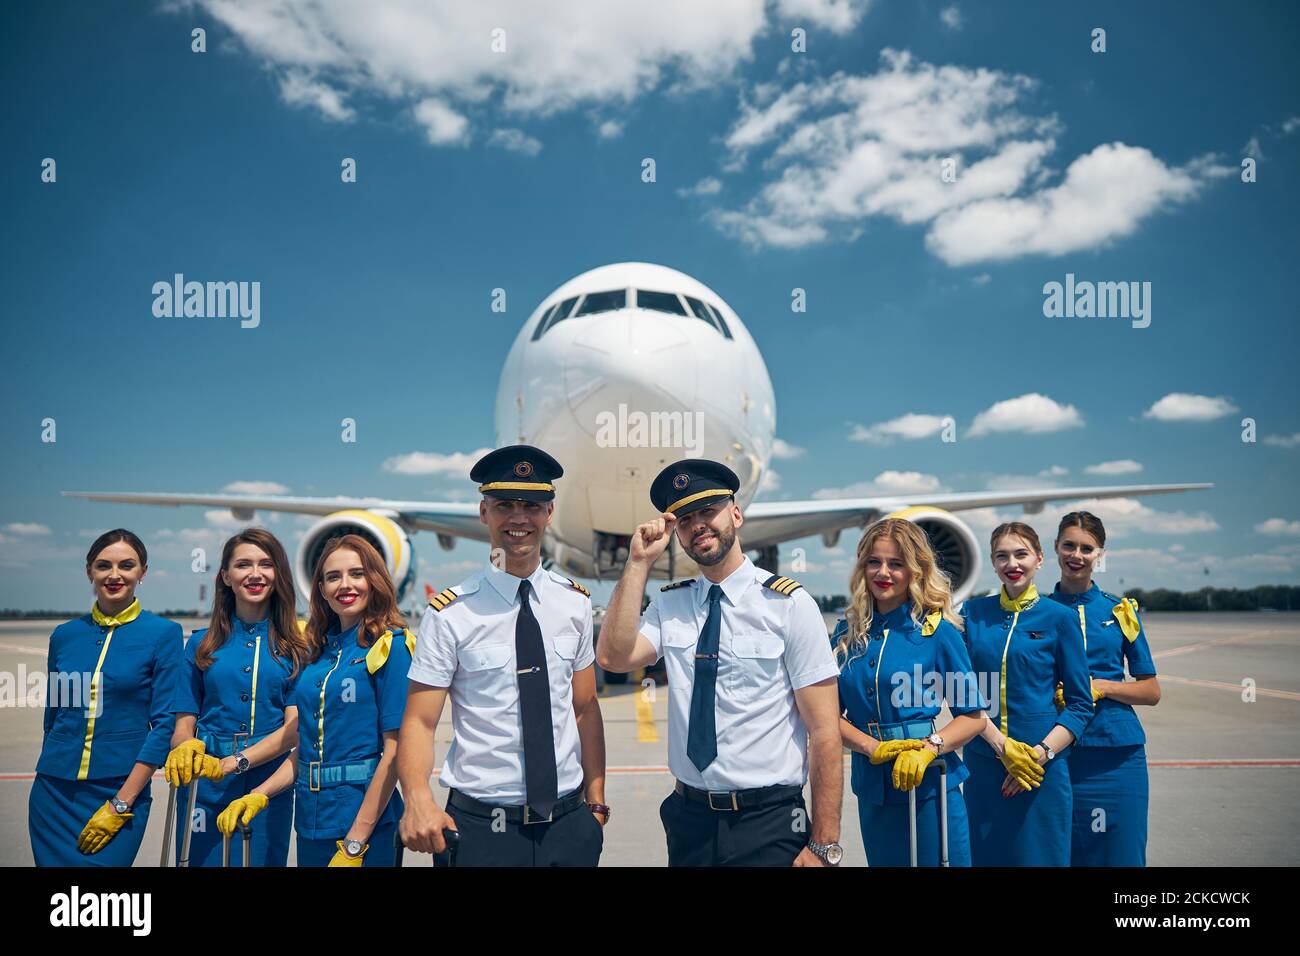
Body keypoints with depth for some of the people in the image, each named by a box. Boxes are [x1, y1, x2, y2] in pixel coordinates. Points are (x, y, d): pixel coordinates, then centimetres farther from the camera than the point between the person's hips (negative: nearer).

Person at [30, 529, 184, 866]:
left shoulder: (164, 633, -6)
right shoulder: (64, 635, 6)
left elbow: (164, 723, -9)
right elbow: (53, 716, 15)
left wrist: (121, 803, -12)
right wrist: (50, 780, 17)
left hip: (123, 790, -3)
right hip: (54, 791, 4)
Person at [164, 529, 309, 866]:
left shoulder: (295, 645, 1)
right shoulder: (202, 643, 7)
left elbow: (295, 728, -6)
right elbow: (184, 724, 6)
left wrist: (232, 763, -18)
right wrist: (186, 749, -18)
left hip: (268, 786, -1)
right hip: (203, 789, 1)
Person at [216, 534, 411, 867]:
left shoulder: (391, 645, -10)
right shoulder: (318, 649, 9)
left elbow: (395, 750, -14)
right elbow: (304, 745, 13)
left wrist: (354, 844, -16)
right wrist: (260, 795, -2)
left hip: (365, 816, -6)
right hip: (311, 815, 6)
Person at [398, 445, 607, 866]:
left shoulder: (575, 602, 2)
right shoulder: (450, 614, -9)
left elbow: (586, 708, 6)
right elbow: (419, 721, -10)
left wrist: (596, 800, 1)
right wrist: (418, 798, -26)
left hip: (569, 824, 3)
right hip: (480, 830, -3)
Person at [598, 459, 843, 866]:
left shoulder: (789, 604, -10)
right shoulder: (669, 604, 3)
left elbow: (825, 731, -11)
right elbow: (613, 657, -15)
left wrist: (824, 847, -13)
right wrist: (639, 563, -13)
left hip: (769, 824, -4)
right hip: (688, 818, 4)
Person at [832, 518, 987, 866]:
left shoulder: (937, 631, -5)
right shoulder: (848, 633, 4)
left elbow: (974, 716, -3)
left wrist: (929, 748, -20)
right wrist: (873, 747, -14)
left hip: (928, 786, -3)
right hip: (872, 788, 3)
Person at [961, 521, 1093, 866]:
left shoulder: (1060, 618, -1)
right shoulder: (973, 613, 5)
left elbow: (1080, 704, 0)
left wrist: (1041, 753, -13)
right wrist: (1003, 745, -12)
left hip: (1042, 768, -2)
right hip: (982, 763, 2)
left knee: (1039, 856, 5)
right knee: (985, 856, 9)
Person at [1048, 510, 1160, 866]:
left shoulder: (1121, 610, 6)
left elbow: (1151, 692, 7)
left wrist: (1101, 686, -9)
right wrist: (1052, 694, -11)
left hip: (1116, 755, 1)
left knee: (1120, 853, 4)